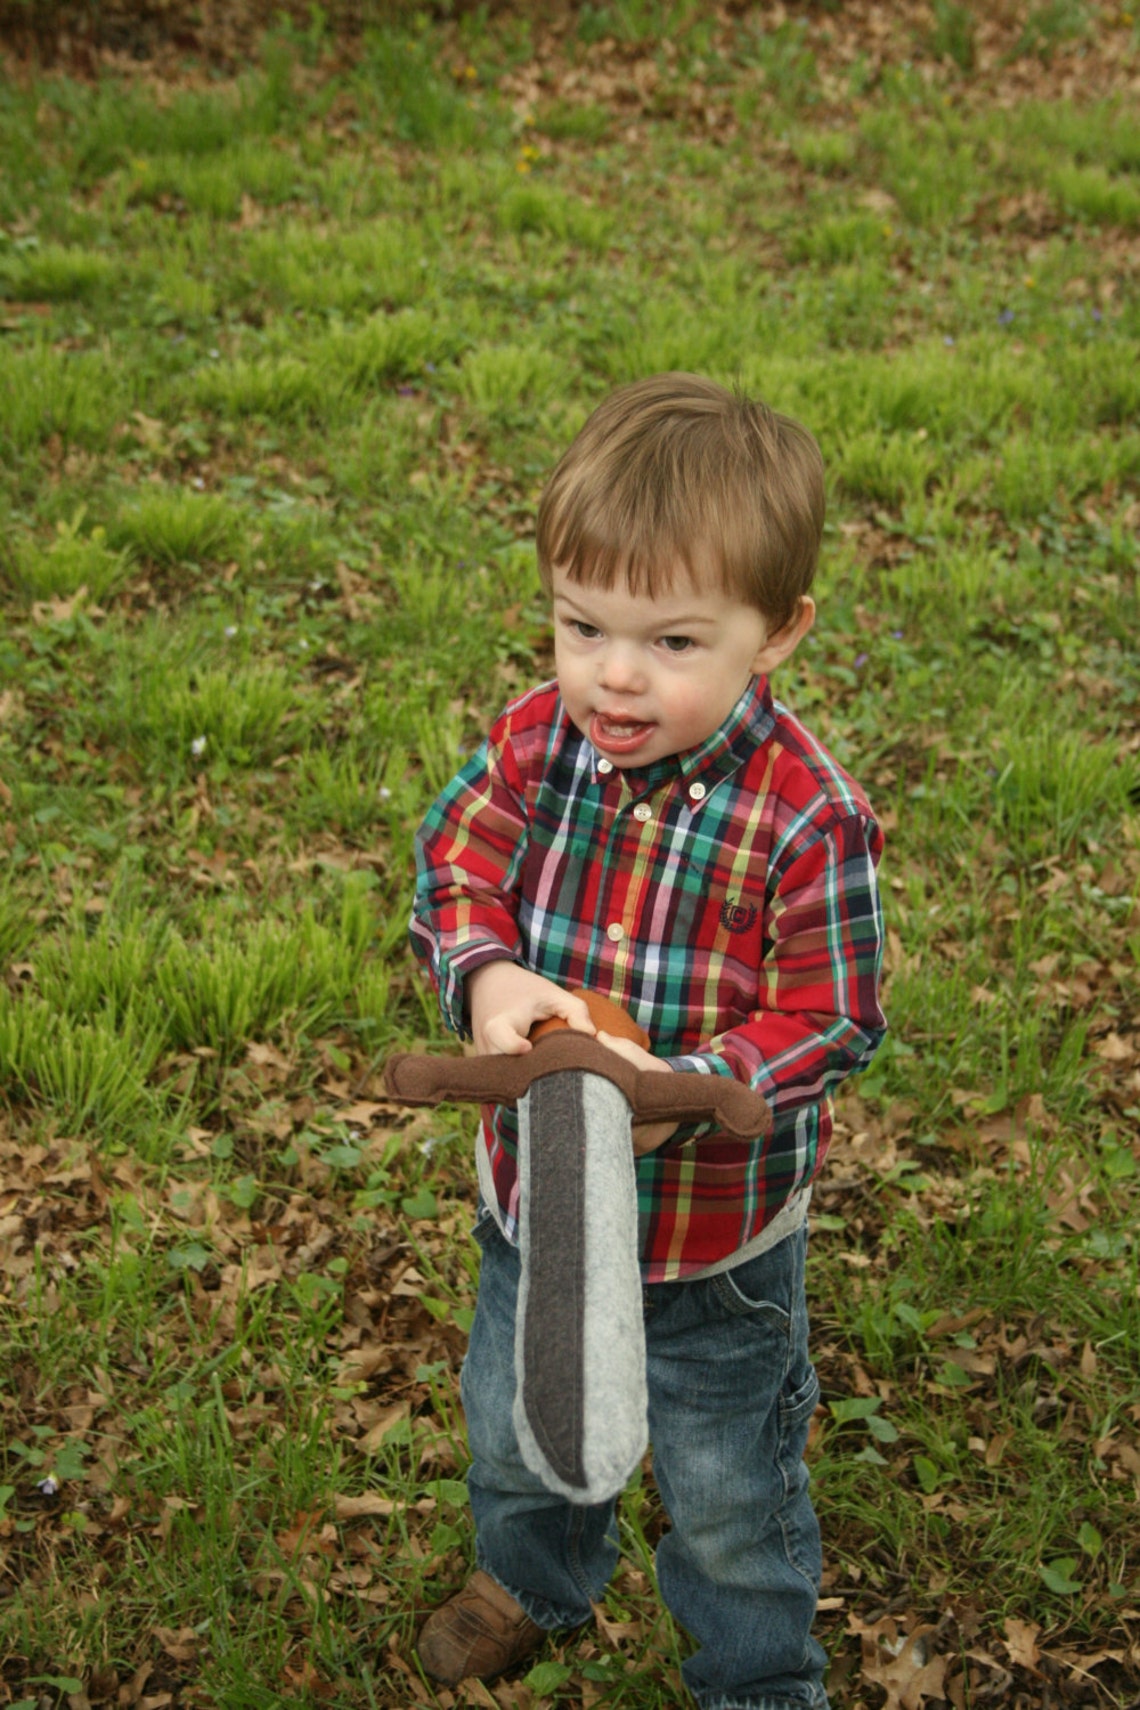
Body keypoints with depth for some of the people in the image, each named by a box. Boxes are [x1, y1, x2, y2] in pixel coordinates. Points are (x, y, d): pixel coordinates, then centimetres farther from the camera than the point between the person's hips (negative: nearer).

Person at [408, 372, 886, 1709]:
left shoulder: (807, 819, -28)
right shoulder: (538, 738, -14)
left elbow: (828, 1018, -22)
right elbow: (458, 858, -6)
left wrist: (687, 1090, -36)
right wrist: (485, 975, -27)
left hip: (714, 1224, -5)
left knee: (726, 1486, 19)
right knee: (511, 1421, 31)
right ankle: (532, 1575, 63)